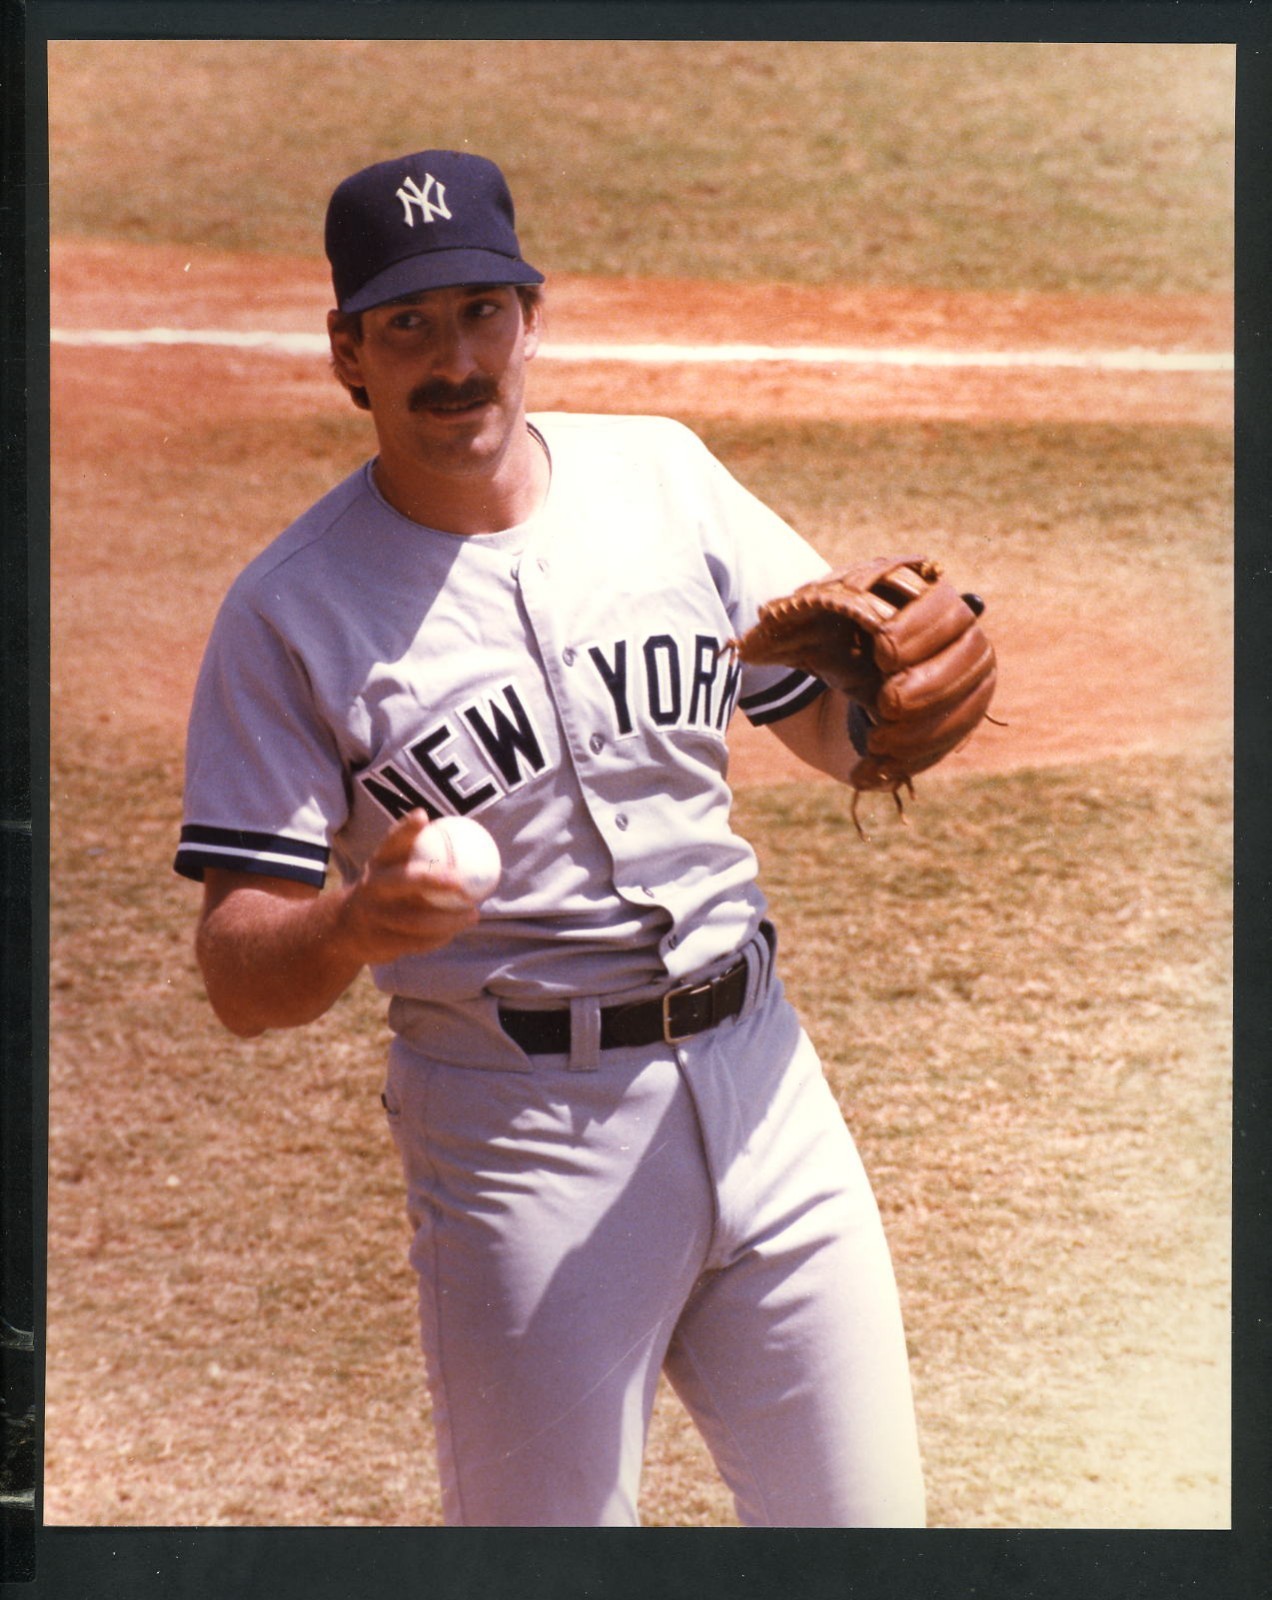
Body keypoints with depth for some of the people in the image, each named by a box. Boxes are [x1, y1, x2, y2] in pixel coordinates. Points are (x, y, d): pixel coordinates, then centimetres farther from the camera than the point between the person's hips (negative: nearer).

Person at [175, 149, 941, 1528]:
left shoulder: (662, 476, 4)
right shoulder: (292, 609, -8)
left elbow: (842, 735, 10)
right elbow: (238, 973, -11)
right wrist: (354, 923, -34)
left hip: (755, 1080, 4)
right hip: (522, 1135, -4)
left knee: (863, 1523, 9)